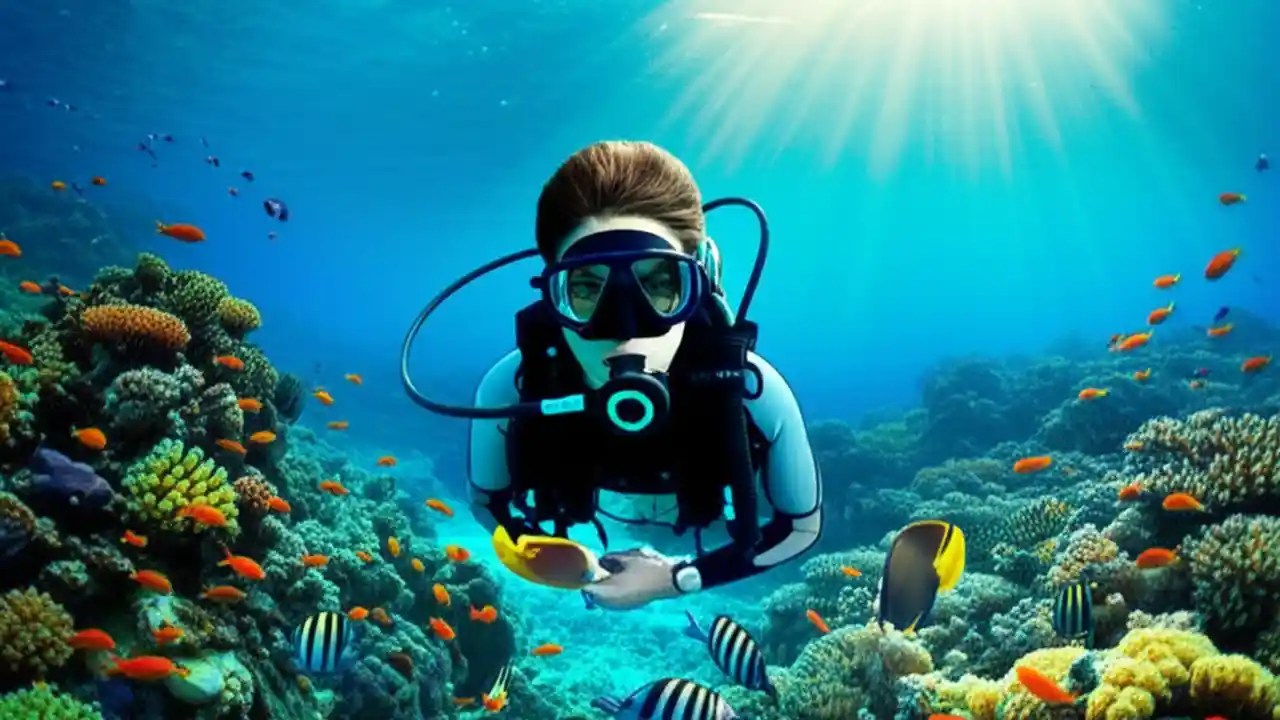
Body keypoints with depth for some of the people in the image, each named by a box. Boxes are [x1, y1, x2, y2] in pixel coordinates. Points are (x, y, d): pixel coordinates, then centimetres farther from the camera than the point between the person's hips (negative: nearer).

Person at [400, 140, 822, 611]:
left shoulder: (754, 393, -41)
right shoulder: (509, 389, -38)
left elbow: (803, 526, -21)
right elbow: (486, 501, -14)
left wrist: (677, 579, -29)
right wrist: (575, 569, -26)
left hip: (709, 562, 0)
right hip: (598, 560, 1)